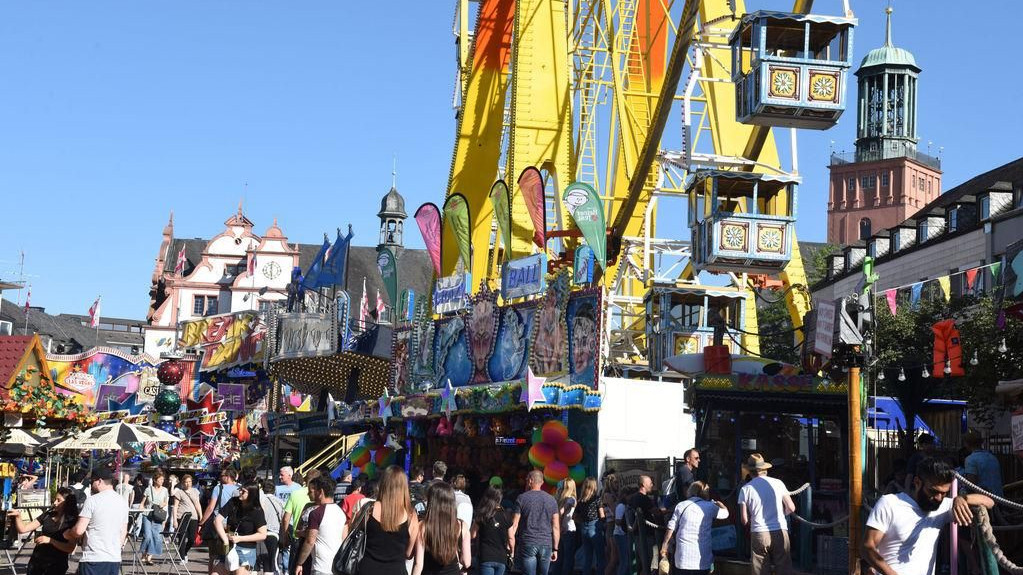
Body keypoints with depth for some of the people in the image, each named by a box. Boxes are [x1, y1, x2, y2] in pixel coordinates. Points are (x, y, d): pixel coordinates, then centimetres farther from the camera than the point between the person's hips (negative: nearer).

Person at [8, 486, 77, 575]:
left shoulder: (72, 521, -7)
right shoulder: (47, 515, 6)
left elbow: (70, 549, -16)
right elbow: (23, 529, 4)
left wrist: (50, 540, -24)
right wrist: (18, 516, -13)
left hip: (55, 565, -4)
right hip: (36, 561, 4)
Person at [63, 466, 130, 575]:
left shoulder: (93, 500, -8)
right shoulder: (123, 502, 12)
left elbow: (79, 530, -12)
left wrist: (67, 534, 8)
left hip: (93, 559, -6)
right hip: (115, 559, 6)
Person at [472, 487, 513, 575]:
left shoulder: (481, 515, -5)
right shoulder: (506, 516, -1)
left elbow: (473, 535, 1)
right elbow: (510, 538, 3)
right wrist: (512, 552, 21)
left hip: (486, 558, -3)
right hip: (501, 558, 3)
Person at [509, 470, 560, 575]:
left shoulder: (522, 499, -1)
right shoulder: (551, 500, 8)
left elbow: (513, 525, -4)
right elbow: (556, 527, 8)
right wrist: (555, 549, 13)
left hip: (527, 544, -3)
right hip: (546, 545, 3)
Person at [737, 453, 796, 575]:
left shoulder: (745, 489, 1)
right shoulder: (778, 483, 4)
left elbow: (745, 520, -2)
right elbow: (791, 508, 4)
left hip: (758, 534, -1)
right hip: (780, 532, 1)